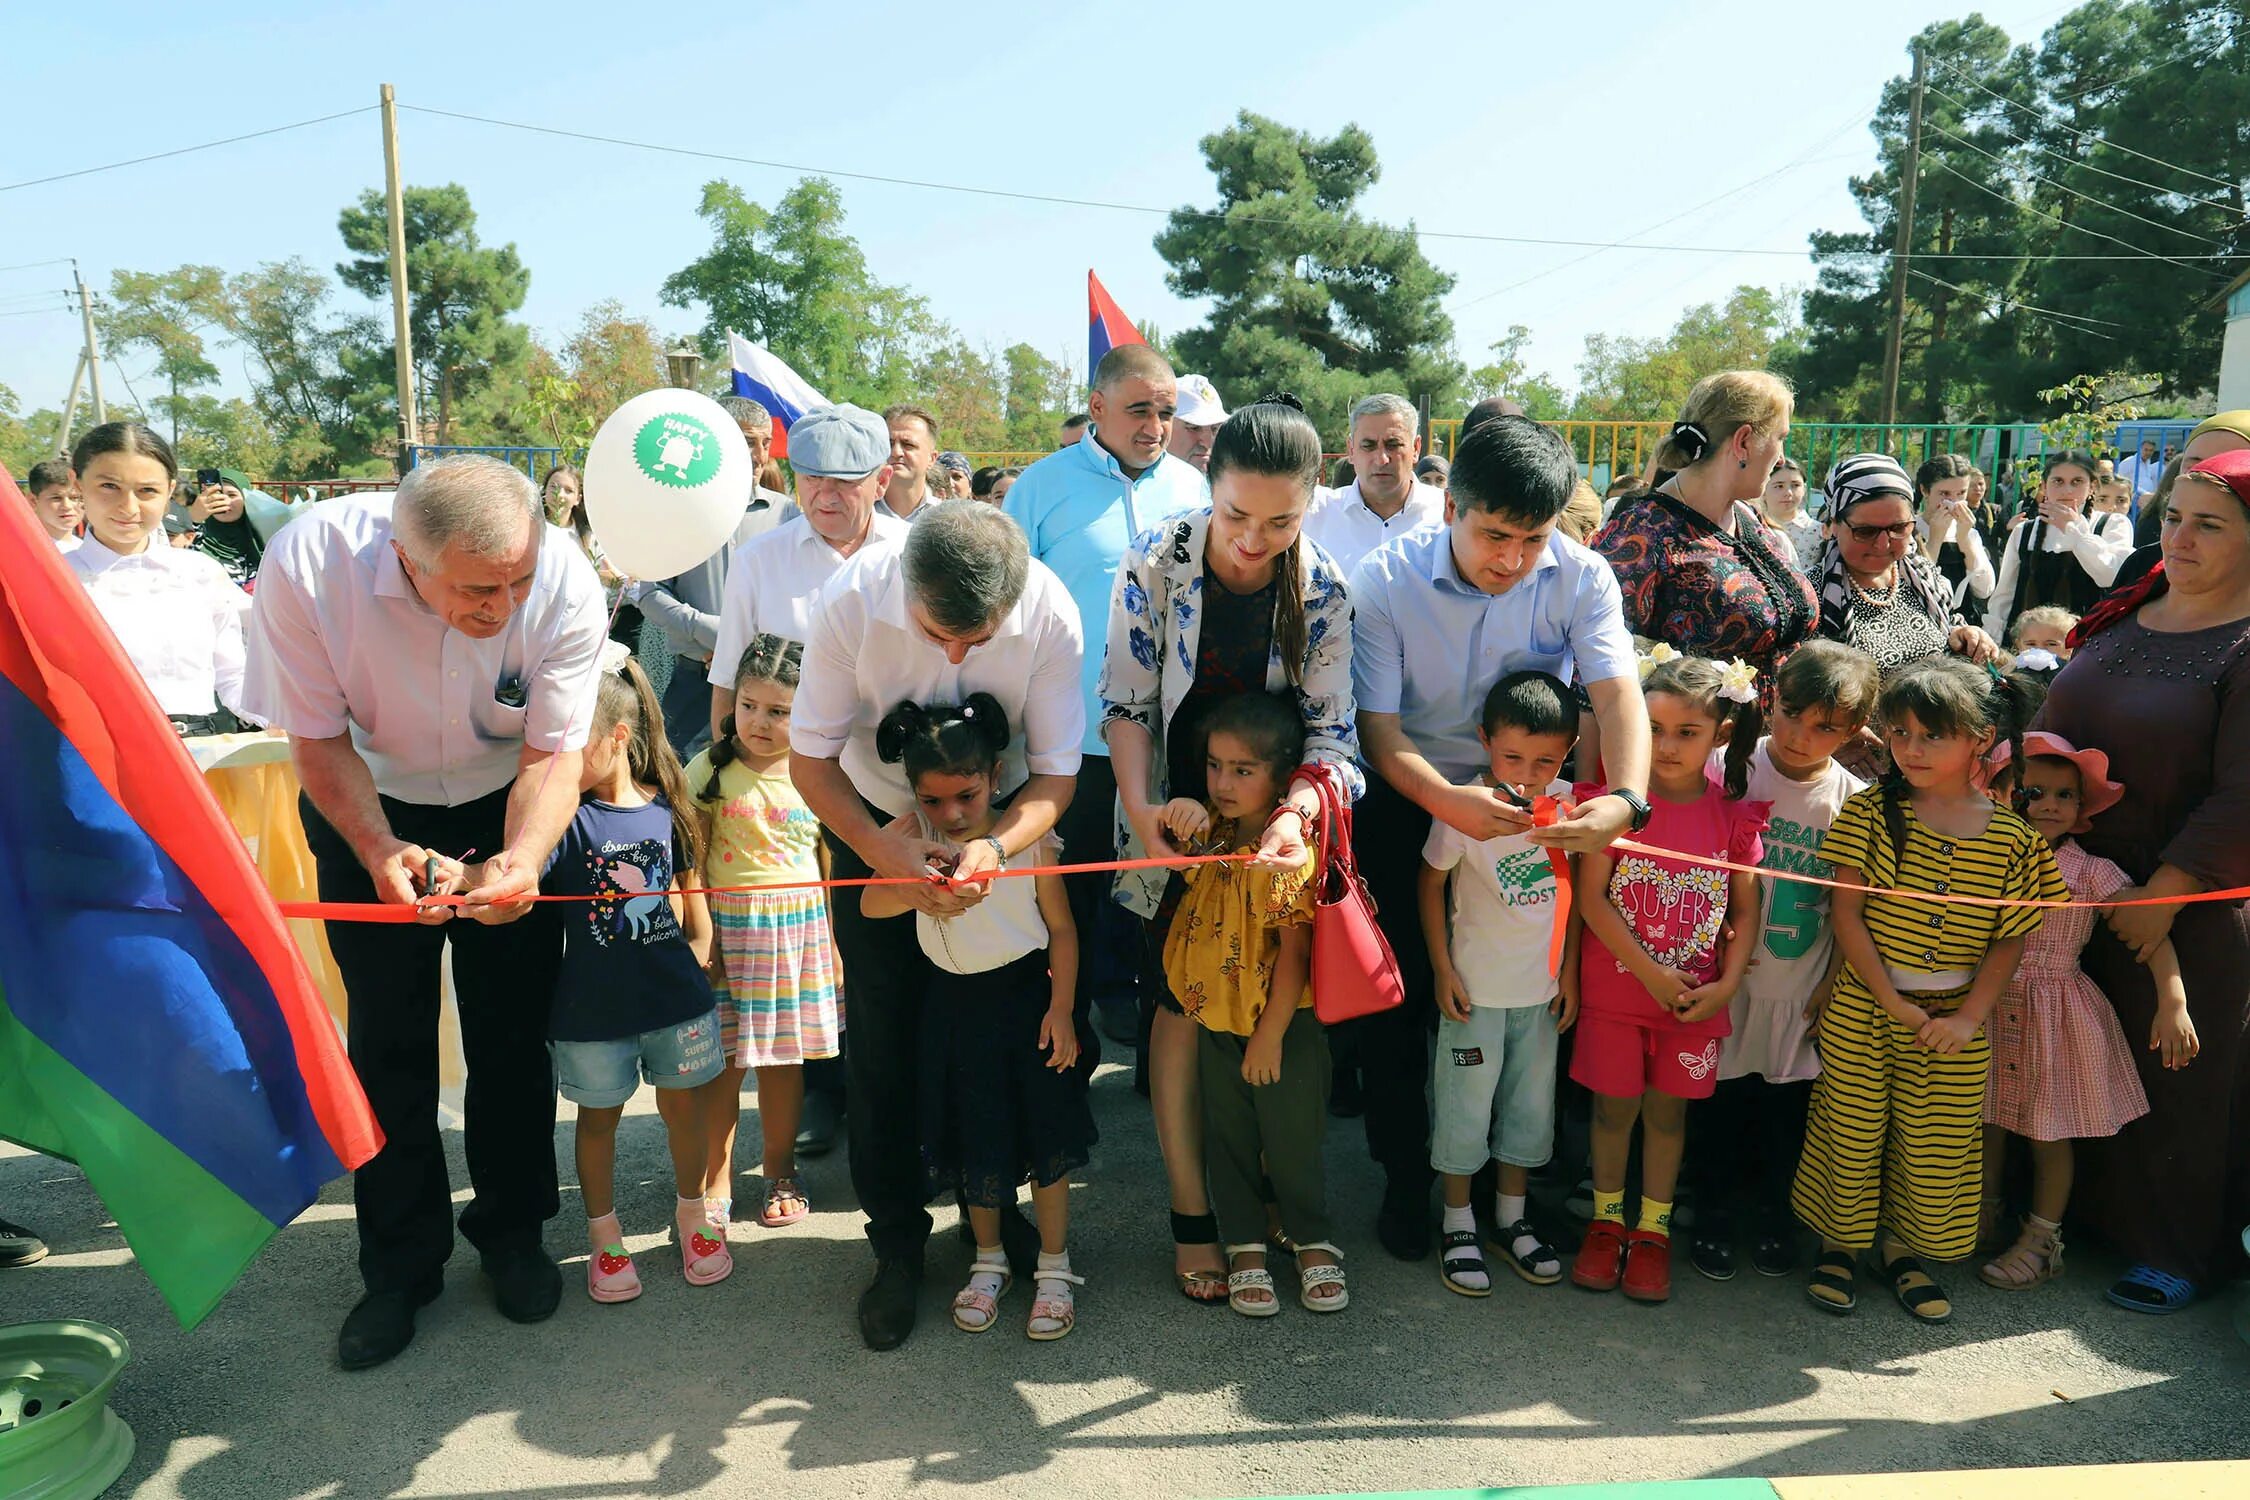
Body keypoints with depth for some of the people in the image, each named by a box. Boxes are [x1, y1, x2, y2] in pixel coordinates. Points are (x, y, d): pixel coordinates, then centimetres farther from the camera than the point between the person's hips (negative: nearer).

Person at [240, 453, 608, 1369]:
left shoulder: (566, 586, -30)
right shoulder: (308, 564, -30)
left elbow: (553, 755, -21)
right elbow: (317, 740, -17)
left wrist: (522, 859, -39)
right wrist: (382, 852, -32)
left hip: (511, 812, 0)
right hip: (368, 811, 0)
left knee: (512, 1035, 4)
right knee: (388, 1041, 2)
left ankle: (512, 1232, 26)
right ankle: (400, 1265, 20)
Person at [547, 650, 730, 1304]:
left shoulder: (666, 807, -4)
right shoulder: (564, 818, -11)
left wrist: (697, 952, 7)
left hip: (676, 994, 2)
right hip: (593, 1004, -2)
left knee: (683, 1105, 16)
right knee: (599, 1116, 14)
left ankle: (692, 1214, 38)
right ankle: (604, 1235, 32)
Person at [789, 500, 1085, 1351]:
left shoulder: (1051, 614, -27)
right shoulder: (851, 602, -29)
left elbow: (1056, 772, -19)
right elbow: (811, 758, -19)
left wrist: (997, 847, -39)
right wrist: (888, 855, -33)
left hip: (1002, 824, 1)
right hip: (873, 825, 0)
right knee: (884, 1044, 0)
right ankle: (896, 1242, 18)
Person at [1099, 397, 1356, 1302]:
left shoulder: (1322, 591, -11)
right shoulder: (1156, 563, -15)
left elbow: (1331, 728, -12)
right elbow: (1127, 702, -10)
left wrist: (1297, 810, -32)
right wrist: (1139, 806, -24)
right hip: (1172, 818, -2)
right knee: (1182, 1004, 0)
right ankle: (1192, 1216, 11)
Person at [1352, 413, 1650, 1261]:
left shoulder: (1581, 577, -15)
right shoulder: (1387, 578, -20)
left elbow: (1617, 693, -25)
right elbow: (1380, 731, -21)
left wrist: (1627, 797, -46)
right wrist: (1448, 801, -41)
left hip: (1528, 797, 2)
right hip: (1409, 796, -1)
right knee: (1400, 990, 1)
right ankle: (1404, 1176, 21)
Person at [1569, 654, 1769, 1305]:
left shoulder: (1734, 813, -4)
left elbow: (1746, 911, 2)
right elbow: (1592, 898, -12)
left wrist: (1726, 986, -9)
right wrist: (1650, 973, -15)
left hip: (1696, 996, 1)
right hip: (1616, 987, -1)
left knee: (1668, 1108, 13)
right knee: (1615, 1104, 10)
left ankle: (1653, 1230, 29)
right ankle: (1606, 1222, 30)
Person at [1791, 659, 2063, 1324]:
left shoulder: (2011, 837, -4)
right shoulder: (1871, 811, -8)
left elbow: (2011, 938, 0)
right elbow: (1845, 914, -9)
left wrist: (1970, 1016, -10)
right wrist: (1892, 1000, -13)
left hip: (1957, 1020, 1)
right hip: (1863, 1007, -1)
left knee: (1936, 1145, 9)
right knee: (1853, 1129, 8)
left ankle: (1899, 1247, 32)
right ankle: (1838, 1241, 29)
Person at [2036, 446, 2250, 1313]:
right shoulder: (2129, 616, 6)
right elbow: (2059, 727, 16)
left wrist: (2163, 894, -20)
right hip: (2086, 884, 6)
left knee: (2180, 1076, 7)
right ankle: (2098, 1208, 36)